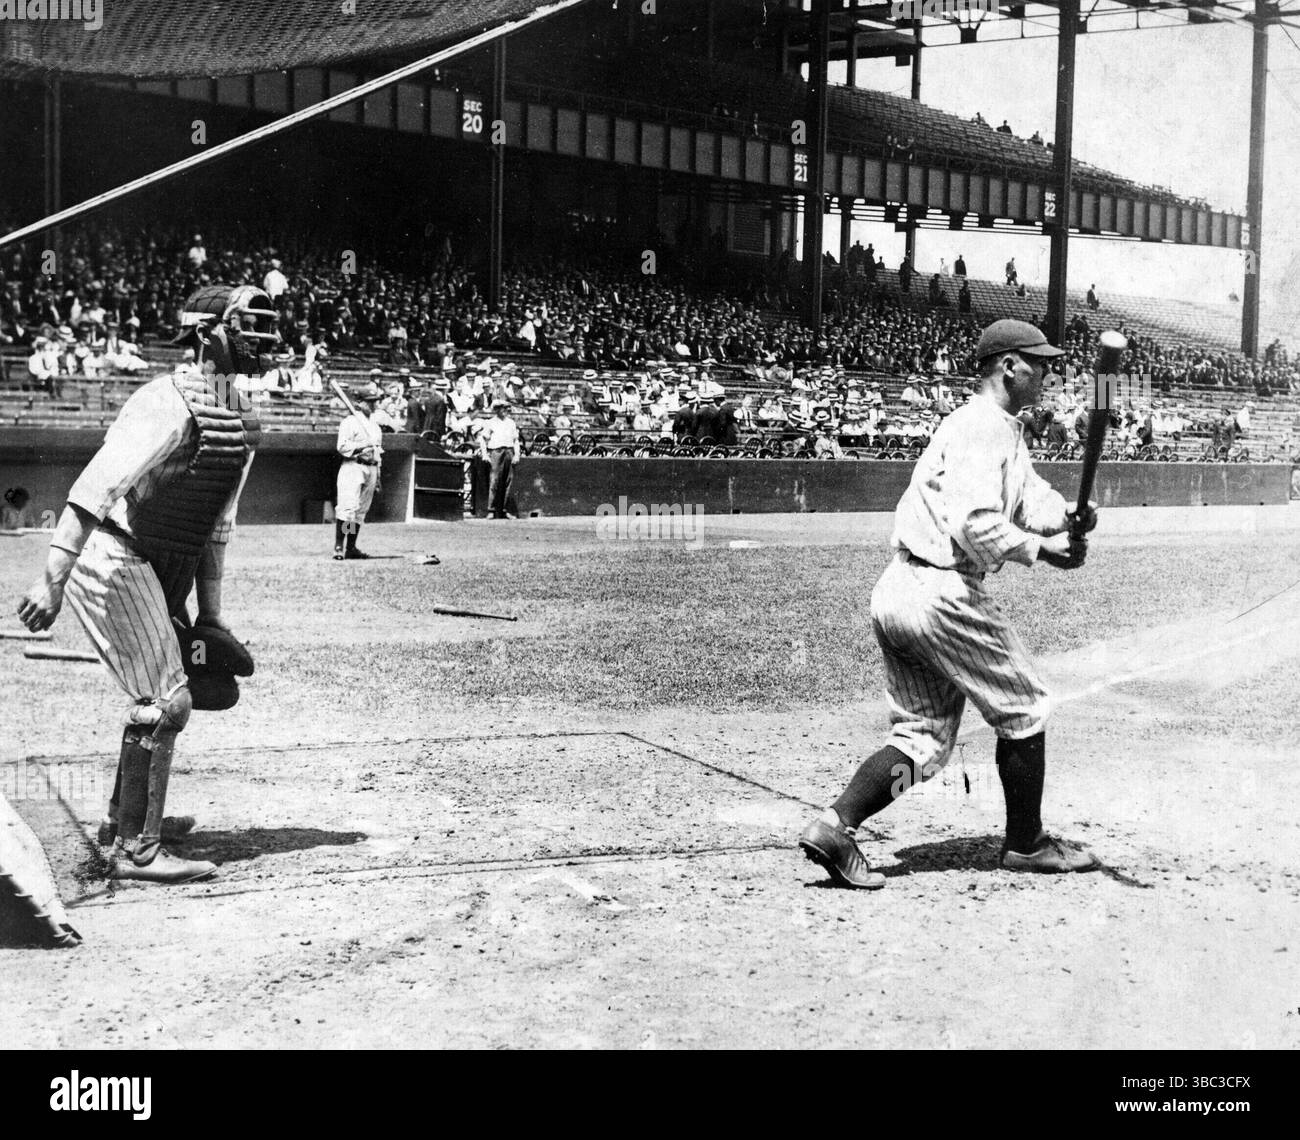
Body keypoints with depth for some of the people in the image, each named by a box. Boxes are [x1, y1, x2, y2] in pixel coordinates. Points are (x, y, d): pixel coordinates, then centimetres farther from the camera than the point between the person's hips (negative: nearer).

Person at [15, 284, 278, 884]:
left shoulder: (243, 421, 8)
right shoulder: (168, 406, -20)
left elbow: (214, 525, 15)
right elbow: (93, 491, -26)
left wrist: (210, 614, 15)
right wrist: (52, 581, -31)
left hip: (164, 567, 9)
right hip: (112, 558, -9)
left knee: (165, 693, 19)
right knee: (167, 701, -12)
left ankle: (124, 817, 37)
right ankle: (134, 849, -3)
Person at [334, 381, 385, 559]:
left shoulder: (374, 422, 18)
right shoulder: (350, 421, -6)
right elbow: (341, 446, -13)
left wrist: (378, 475, 21)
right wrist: (362, 445, -21)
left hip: (371, 468, 8)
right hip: (353, 466, -8)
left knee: (361, 510, 8)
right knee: (348, 507, -15)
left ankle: (351, 547, 12)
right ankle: (339, 546, -13)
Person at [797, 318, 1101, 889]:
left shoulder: (1003, 429, 22)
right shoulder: (982, 427, -12)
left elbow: (1029, 496, 12)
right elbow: (975, 525, -24)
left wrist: (1066, 517, -7)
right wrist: (1040, 549, -15)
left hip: (895, 592, 10)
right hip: (942, 592, -10)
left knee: (923, 735, 10)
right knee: (1023, 709, 8)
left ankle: (835, 825, -6)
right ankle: (1025, 844, 20)